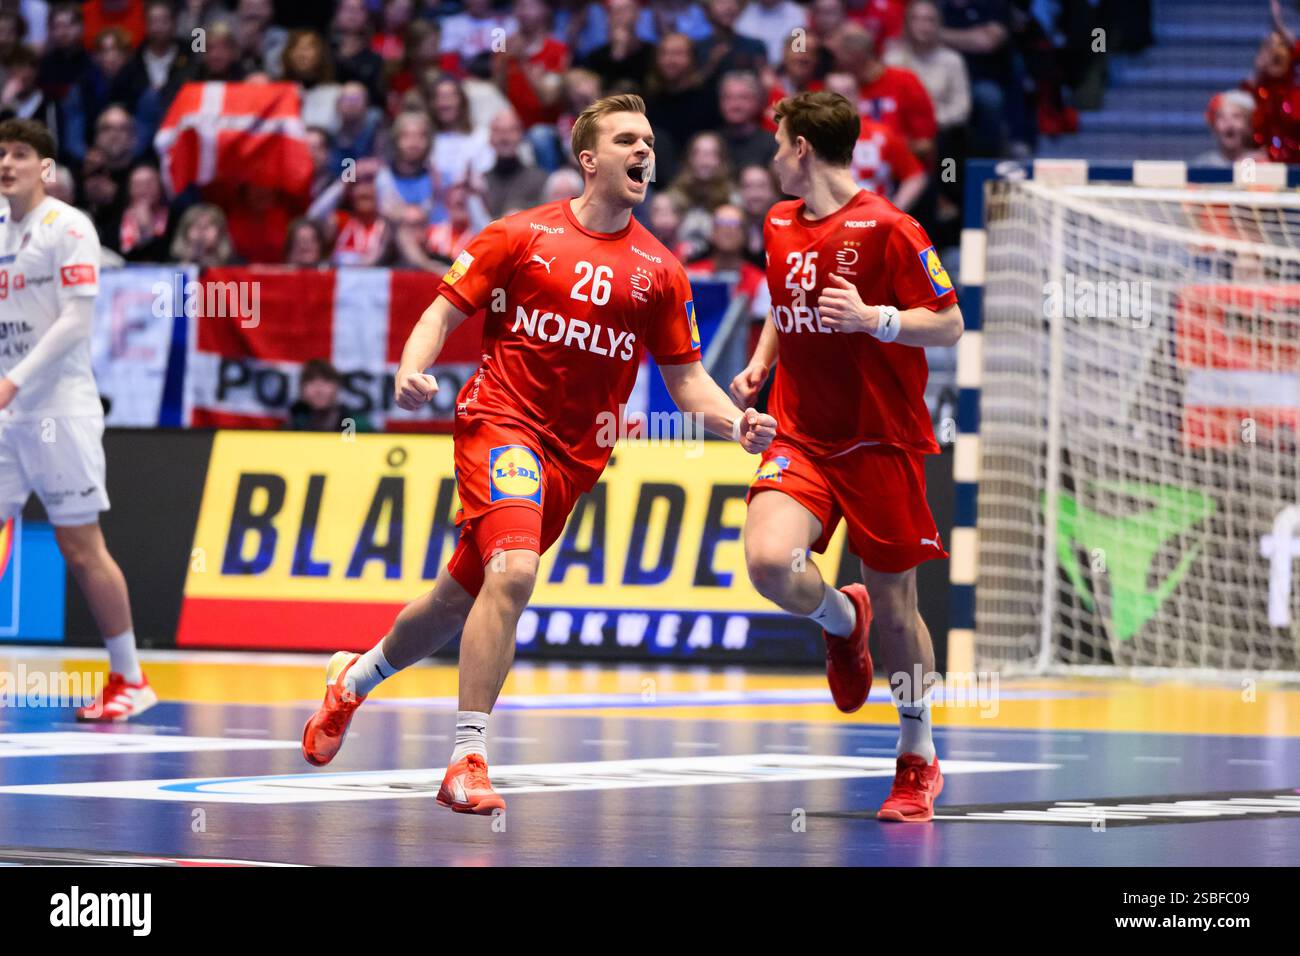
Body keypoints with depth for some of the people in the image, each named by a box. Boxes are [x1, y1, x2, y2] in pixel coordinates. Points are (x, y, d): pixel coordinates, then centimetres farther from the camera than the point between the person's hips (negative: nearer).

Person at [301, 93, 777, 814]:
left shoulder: (659, 271, 7)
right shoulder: (523, 235, -1)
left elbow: (685, 377, 10)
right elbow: (444, 311, 1)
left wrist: (735, 422, -8)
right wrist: (411, 372, -18)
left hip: (575, 454, 4)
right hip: (501, 422, -4)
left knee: (460, 600, 13)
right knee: (513, 570, -28)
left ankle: (354, 678, 42)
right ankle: (467, 760, -24)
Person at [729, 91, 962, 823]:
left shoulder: (885, 228, -12)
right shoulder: (780, 226, 9)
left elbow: (948, 325, -10)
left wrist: (871, 316, -25)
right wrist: (761, 363, 10)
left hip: (882, 443, -4)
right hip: (802, 438, 4)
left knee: (895, 606, 3)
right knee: (769, 560, -23)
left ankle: (919, 760, 22)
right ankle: (841, 621, 13)